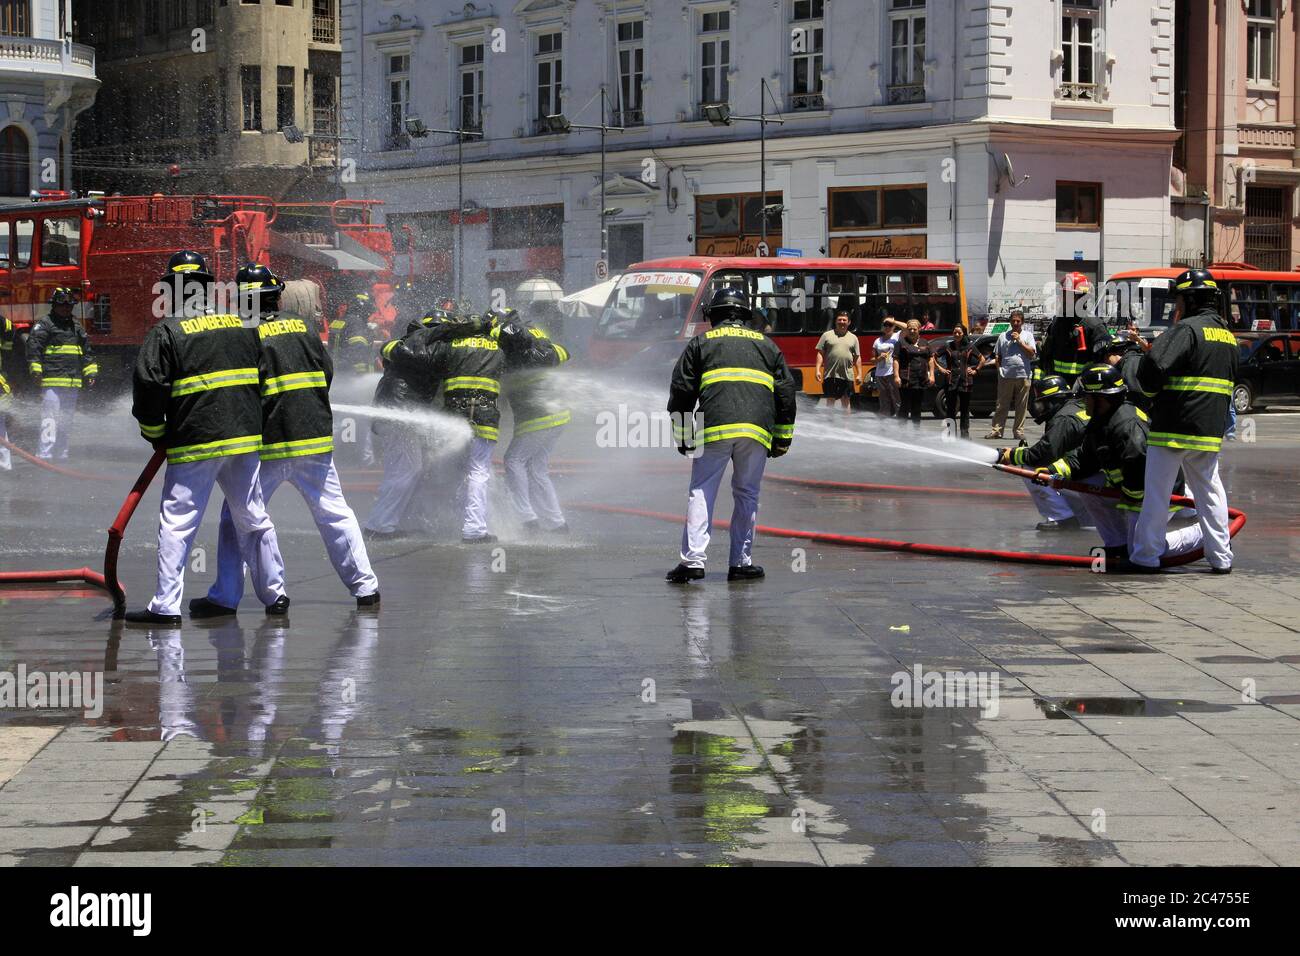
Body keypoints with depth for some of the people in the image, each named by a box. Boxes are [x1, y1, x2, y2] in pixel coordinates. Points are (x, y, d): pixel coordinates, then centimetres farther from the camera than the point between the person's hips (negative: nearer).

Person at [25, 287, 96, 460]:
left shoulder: (76, 326, 19)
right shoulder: (44, 324, -1)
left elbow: (87, 352, 24)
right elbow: (33, 347, -8)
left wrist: (90, 372, 18)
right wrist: (35, 369, -16)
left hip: (73, 382, 7)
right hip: (51, 380, -7)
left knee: (67, 418, 12)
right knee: (50, 416, -14)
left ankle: (61, 452, 20)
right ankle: (44, 452, -16)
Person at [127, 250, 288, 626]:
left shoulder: (166, 333, -6)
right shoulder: (243, 326, 10)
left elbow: (148, 387, -11)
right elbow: (265, 378, 15)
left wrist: (156, 436, 3)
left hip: (195, 443, -5)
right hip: (246, 438, 5)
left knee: (176, 524, -1)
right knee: (254, 518, 15)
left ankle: (166, 606, -5)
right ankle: (275, 595, 21)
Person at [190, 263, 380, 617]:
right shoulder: (303, 327, 6)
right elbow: (328, 372, 13)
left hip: (267, 444, -4)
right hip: (314, 437, 4)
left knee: (237, 516, 6)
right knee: (334, 512, 13)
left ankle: (225, 597, 4)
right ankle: (365, 587, 14)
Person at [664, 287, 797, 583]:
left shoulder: (701, 343, 16)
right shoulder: (766, 344, 22)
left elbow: (681, 391, 11)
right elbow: (786, 393, 19)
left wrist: (683, 436, 17)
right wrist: (782, 440, 23)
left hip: (714, 427, -2)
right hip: (757, 430, 2)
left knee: (701, 492, 2)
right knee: (747, 495, 11)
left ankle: (693, 559, -9)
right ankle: (741, 562, 9)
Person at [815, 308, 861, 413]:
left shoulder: (853, 338, 11)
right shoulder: (827, 335, 5)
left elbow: (857, 358, 11)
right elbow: (820, 354, 3)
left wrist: (859, 374, 5)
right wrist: (818, 370, -7)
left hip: (847, 376, 2)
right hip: (830, 376, -2)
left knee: (846, 401, 7)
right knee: (830, 401, 3)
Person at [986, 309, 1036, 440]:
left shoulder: (1027, 335, 9)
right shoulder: (1003, 336, 13)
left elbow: (1031, 354, -1)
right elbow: (997, 356, 16)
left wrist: (1019, 341, -7)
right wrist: (1000, 368, 2)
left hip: (1023, 375, 0)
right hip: (1006, 376, 0)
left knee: (1021, 406, 3)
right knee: (1002, 405, -1)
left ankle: (1019, 430, 9)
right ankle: (996, 430, 0)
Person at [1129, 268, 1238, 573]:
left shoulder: (1188, 328, -13)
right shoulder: (1228, 334, 14)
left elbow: (1155, 365, -23)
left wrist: (1151, 391, -3)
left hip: (1173, 426, -7)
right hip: (1211, 430, 7)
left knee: (1157, 493, 0)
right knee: (1210, 491, 13)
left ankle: (1146, 556, 4)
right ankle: (1221, 557, 11)